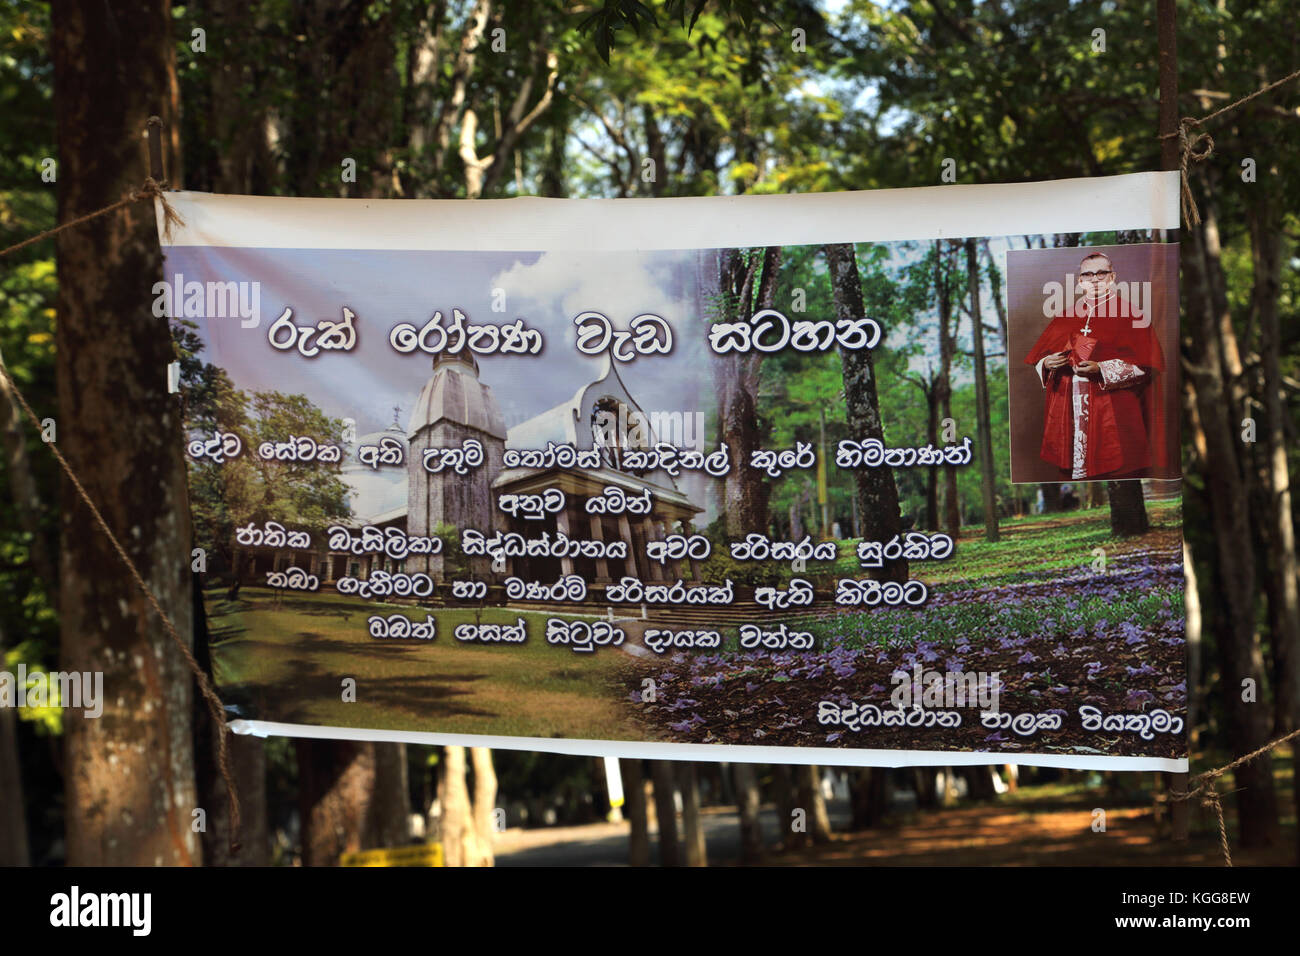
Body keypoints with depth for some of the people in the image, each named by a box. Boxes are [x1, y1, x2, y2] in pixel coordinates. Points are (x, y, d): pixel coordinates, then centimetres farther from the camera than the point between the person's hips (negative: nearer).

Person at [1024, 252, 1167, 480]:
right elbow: (1037, 358, 16)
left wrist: (1101, 369, -20)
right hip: (1069, 414, 4)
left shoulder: (1128, 314, 2)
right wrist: (1047, 363, -8)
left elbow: (1143, 363, -8)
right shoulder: (1066, 316, 15)